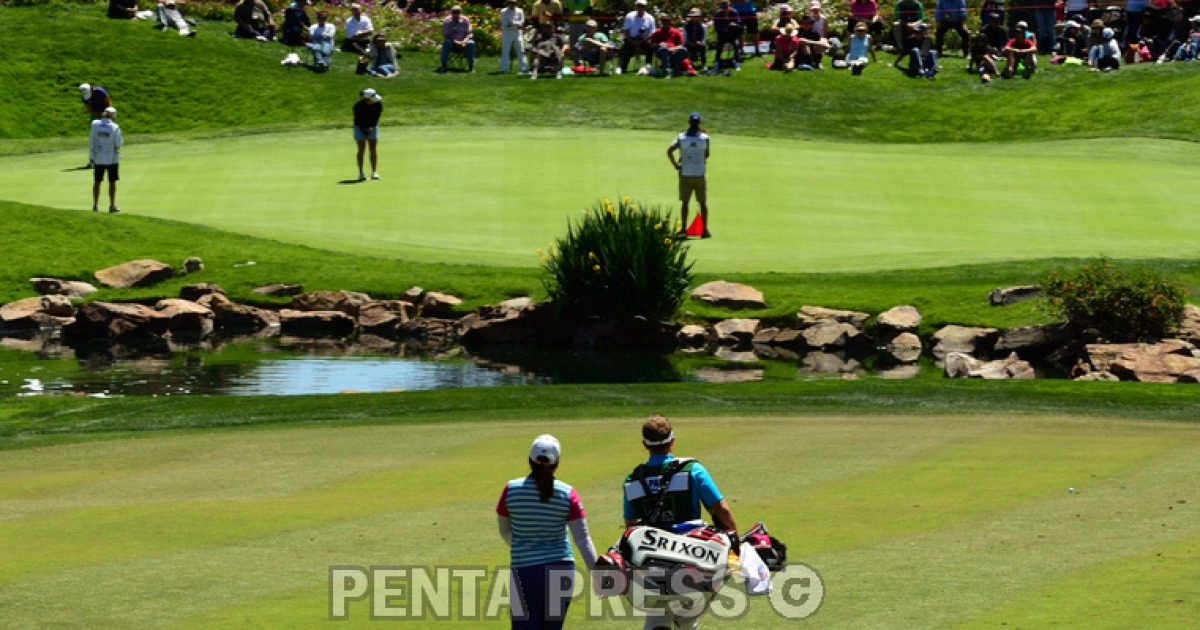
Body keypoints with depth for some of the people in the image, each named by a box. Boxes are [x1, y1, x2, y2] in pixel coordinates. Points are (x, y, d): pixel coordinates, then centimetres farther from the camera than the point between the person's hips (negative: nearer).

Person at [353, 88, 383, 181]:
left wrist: (371, 128, -15)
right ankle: (361, 173, -5)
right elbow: (359, 120, -18)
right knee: (361, 149, -6)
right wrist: (365, 132, -16)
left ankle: (374, 172, -7)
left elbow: (376, 117, -9)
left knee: (373, 149, -4)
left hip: (372, 127, 3)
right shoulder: (358, 106, -26)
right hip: (360, 127, -3)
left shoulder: (378, 103, -18)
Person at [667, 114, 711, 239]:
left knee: (685, 202, 8)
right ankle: (705, 230, 5)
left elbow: (669, 151, -13)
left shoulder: (681, 137, -4)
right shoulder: (704, 138, -7)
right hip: (700, 175, -1)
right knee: (703, 203, 7)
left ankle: (683, 229, 5)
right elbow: (706, 155, 7)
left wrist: (675, 165, -2)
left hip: (685, 175, 1)